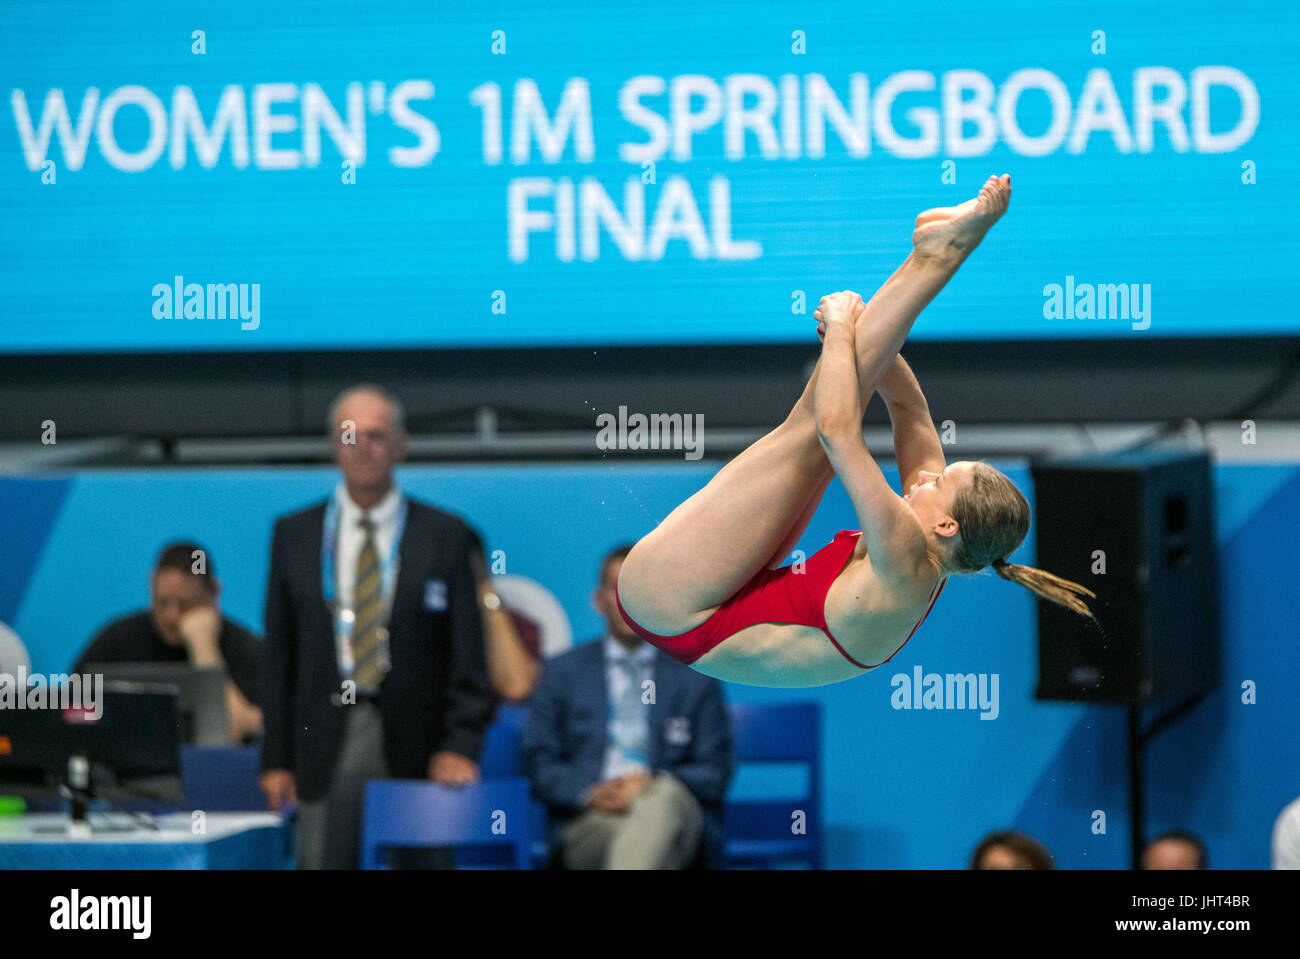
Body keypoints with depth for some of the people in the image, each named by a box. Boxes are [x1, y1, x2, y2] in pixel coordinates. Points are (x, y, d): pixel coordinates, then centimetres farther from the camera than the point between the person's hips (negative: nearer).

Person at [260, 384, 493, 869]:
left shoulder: (444, 535, 5)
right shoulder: (293, 534, 10)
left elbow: (469, 654, 3)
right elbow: (278, 655, 9)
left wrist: (460, 746, -9)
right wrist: (276, 759, 3)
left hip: (414, 750, -1)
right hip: (326, 743, 1)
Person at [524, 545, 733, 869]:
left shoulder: (697, 677, 19)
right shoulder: (563, 672, 19)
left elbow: (715, 770, 12)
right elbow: (539, 762, 12)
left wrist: (655, 784, -9)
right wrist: (590, 793, -10)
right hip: (590, 823, 0)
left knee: (664, 796, -38)